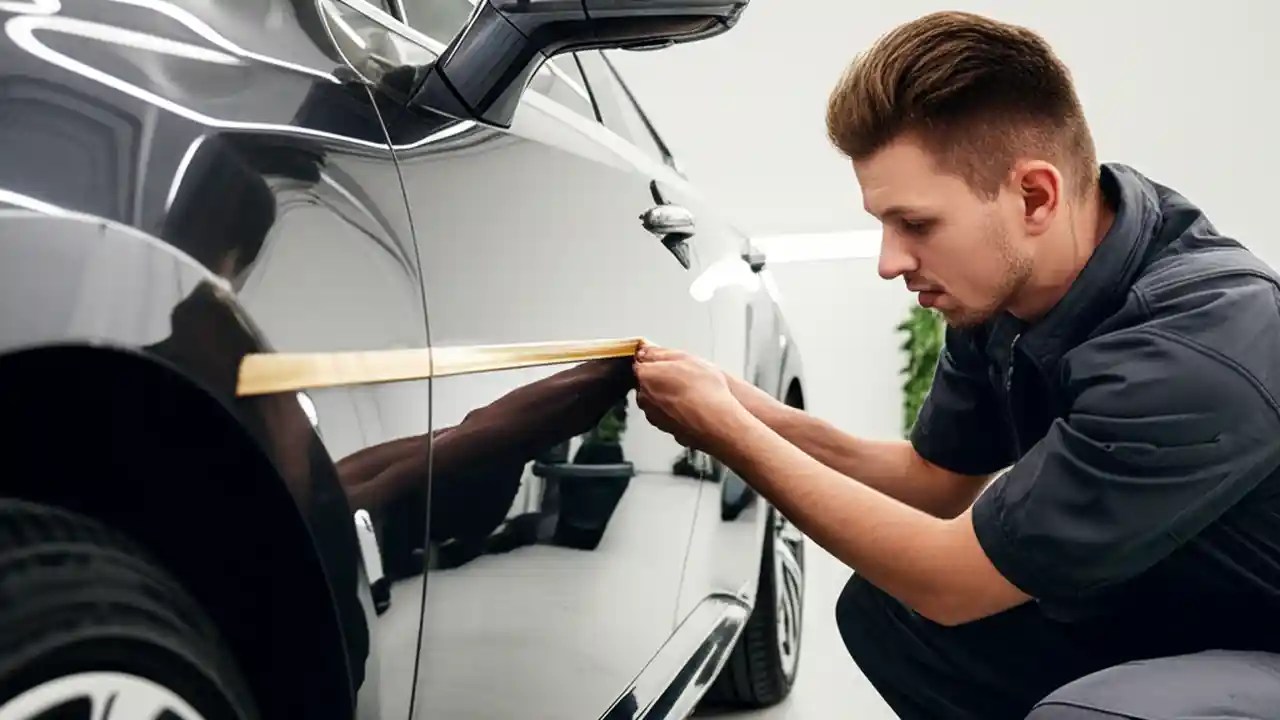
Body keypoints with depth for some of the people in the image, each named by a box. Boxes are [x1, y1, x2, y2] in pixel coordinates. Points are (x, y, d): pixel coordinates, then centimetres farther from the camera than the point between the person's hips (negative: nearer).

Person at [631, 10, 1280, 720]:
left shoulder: (1193, 354, -33)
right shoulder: (1007, 287, -9)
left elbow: (950, 583, -24)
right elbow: (936, 478, 5)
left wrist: (726, 430, -19)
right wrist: (746, 409, -11)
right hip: (1154, 609, 8)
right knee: (881, 606, 1)